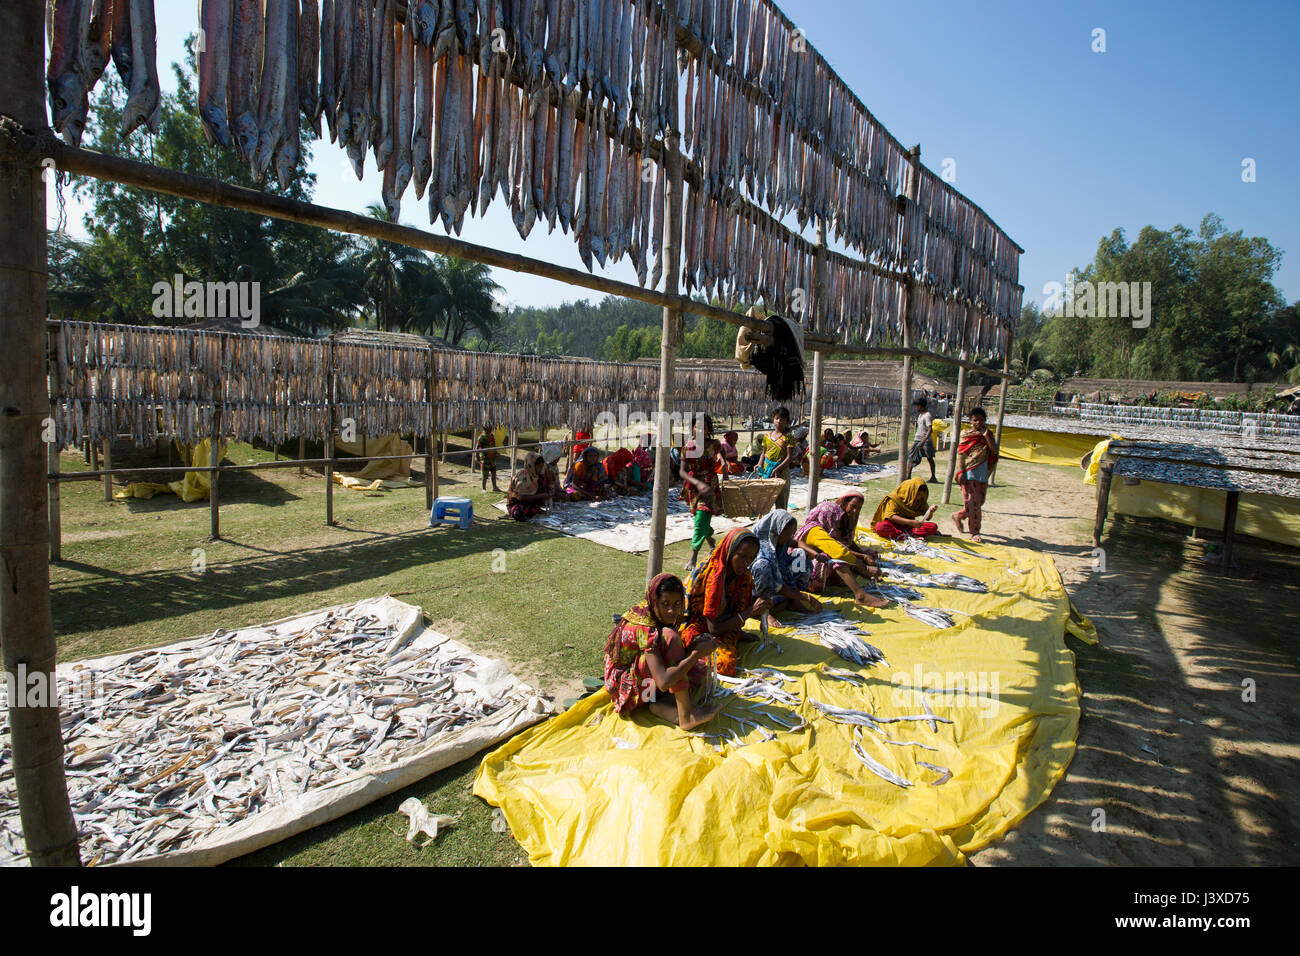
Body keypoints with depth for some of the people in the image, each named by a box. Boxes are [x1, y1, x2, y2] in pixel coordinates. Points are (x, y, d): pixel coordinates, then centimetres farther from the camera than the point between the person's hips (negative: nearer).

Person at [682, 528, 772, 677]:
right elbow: (714, 628, -20)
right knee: (725, 664, -33)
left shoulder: (744, 576, 0)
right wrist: (750, 611, -22)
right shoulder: (712, 576, -20)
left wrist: (759, 610, -11)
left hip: (728, 630, 6)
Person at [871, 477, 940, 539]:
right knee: (880, 527, -37)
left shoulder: (920, 501, 4)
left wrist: (931, 511, -20)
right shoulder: (895, 498, -12)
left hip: (909, 526, 5)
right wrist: (911, 522, -33)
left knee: (933, 526, -18)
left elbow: (927, 518, 4)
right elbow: (891, 516, -23)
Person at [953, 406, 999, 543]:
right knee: (972, 502, -6)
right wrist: (960, 472, -13)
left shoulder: (988, 435, 10)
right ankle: (974, 532, 0)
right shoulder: (966, 435, -1)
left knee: (979, 501, 9)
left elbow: (994, 451, -4)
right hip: (969, 474, -5)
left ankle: (958, 516, 31)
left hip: (983, 474, 5)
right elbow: (960, 455, -5)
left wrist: (986, 436, -12)